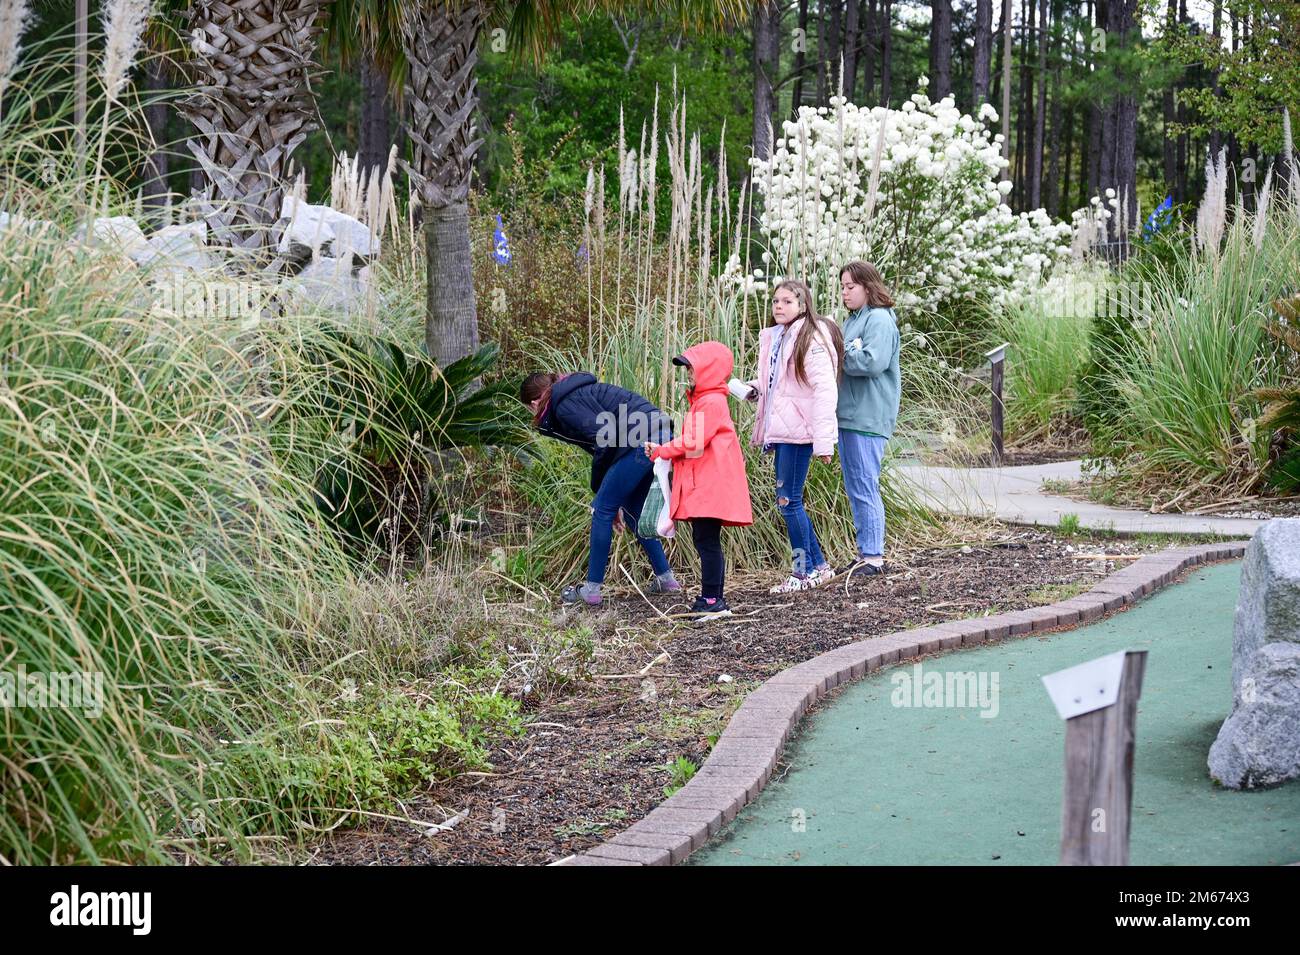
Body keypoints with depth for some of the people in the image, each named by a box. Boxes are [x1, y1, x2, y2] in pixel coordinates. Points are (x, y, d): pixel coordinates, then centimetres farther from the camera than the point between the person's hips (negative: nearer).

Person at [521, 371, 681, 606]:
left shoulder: (565, 406, -6)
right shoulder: (578, 394, 25)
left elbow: (605, 440, -16)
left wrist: (598, 489, -2)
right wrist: (608, 496, 27)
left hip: (642, 442, -10)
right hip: (661, 436, 10)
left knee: (603, 511, 0)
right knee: (634, 511, 22)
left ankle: (591, 590, 5)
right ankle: (665, 579, 26)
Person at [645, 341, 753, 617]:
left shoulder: (711, 403, -14)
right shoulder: (704, 401, 20)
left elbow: (694, 443, -20)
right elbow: (694, 442, 18)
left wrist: (661, 451, -8)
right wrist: (663, 450, 4)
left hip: (708, 489, -11)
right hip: (703, 489, 11)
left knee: (707, 543, -8)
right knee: (706, 542, 13)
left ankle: (712, 600, -6)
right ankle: (714, 598, 18)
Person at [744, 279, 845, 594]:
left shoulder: (812, 339, -11)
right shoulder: (772, 337, 14)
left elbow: (825, 390, -16)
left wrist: (823, 441, -21)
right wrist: (754, 389, 5)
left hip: (798, 430, -9)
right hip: (780, 429, 9)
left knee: (788, 500, -5)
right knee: (790, 500, 11)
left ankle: (804, 571, 5)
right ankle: (819, 565, 21)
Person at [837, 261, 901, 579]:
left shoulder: (879, 320, -10)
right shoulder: (853, 320, 19)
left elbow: (872, 361, -22)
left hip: (867, 419, -10)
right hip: (848, 415, 10)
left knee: (865, 487, -8)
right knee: (854, 487, 13)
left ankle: (874, 556, -4)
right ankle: (865, 553, 19)